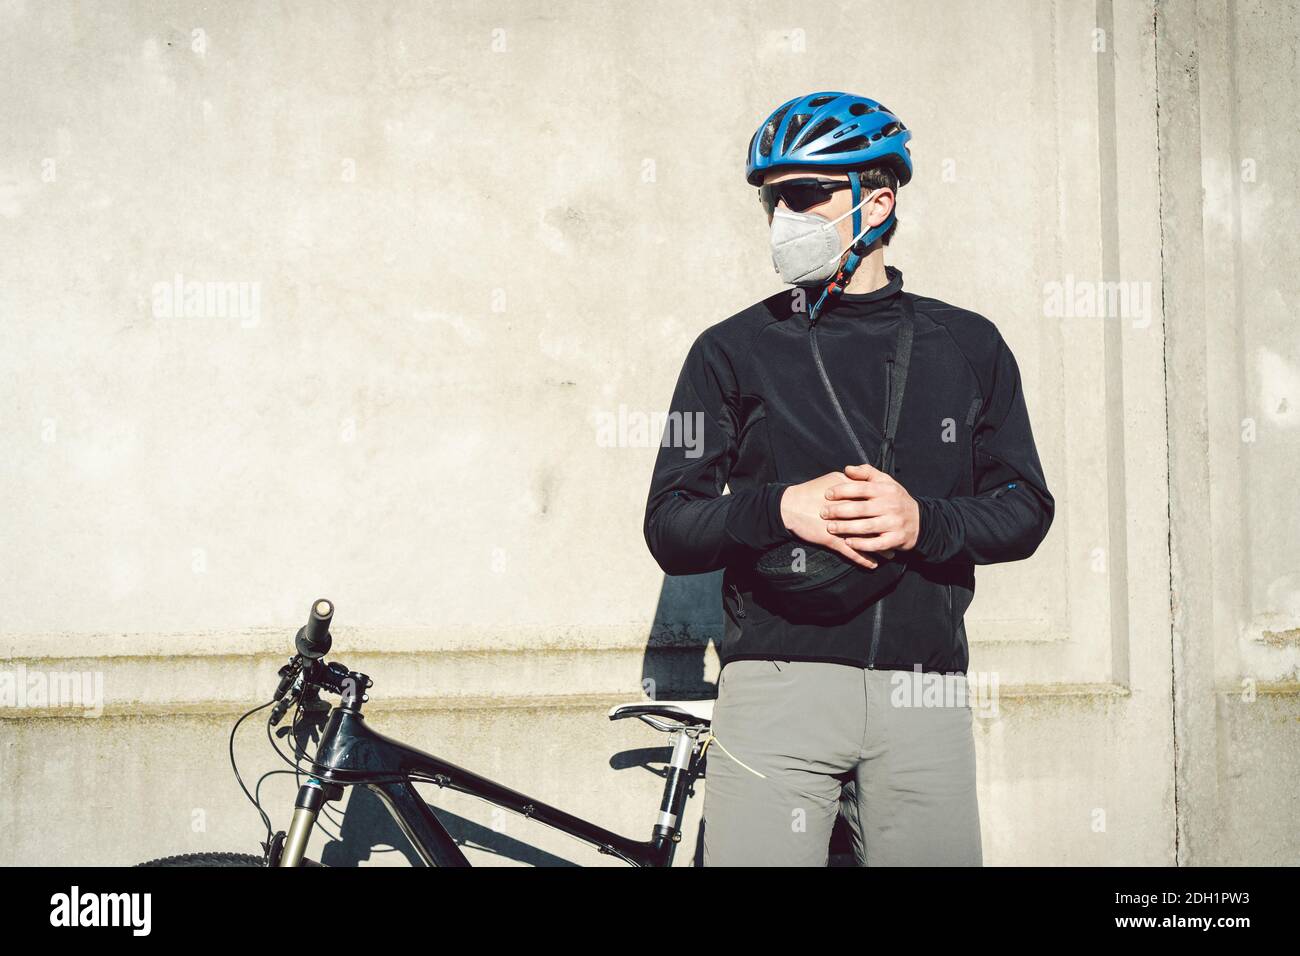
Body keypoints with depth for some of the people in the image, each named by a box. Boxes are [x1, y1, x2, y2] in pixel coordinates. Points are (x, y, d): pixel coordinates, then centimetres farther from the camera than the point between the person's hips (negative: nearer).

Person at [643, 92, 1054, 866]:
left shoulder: (967, 346, 12)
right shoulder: (734, 351, 8)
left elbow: (1027, 510, 10)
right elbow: (669, 528, 4)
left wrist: (925, 521, -11)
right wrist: (782, 510, -15)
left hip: (926, 693, 2)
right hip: (777, 681, -1)